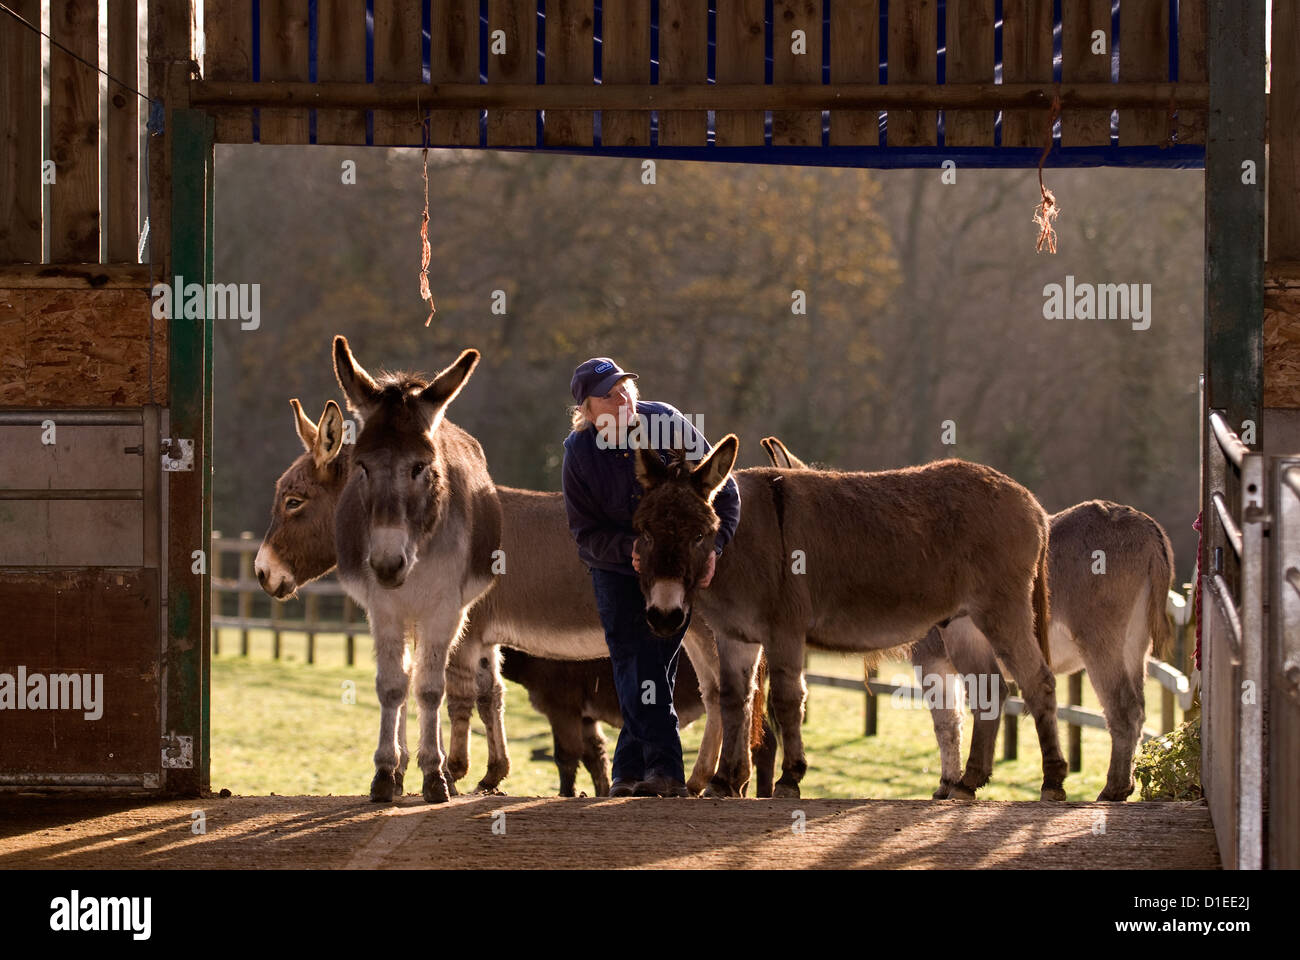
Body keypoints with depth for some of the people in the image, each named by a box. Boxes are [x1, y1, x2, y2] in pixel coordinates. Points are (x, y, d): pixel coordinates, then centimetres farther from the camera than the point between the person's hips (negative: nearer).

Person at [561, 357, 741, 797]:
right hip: (616, 570, 0)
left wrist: (712, 545, -20)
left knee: (657, 662, -5)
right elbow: (586, 534, -10)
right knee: (634, 660, -11)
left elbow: (723, 489, -7)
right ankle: (664, 766, -14)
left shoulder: (668, 424, -16)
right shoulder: (580, 453, -14)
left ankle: (630, 766, -1)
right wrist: (629, 550, -29)